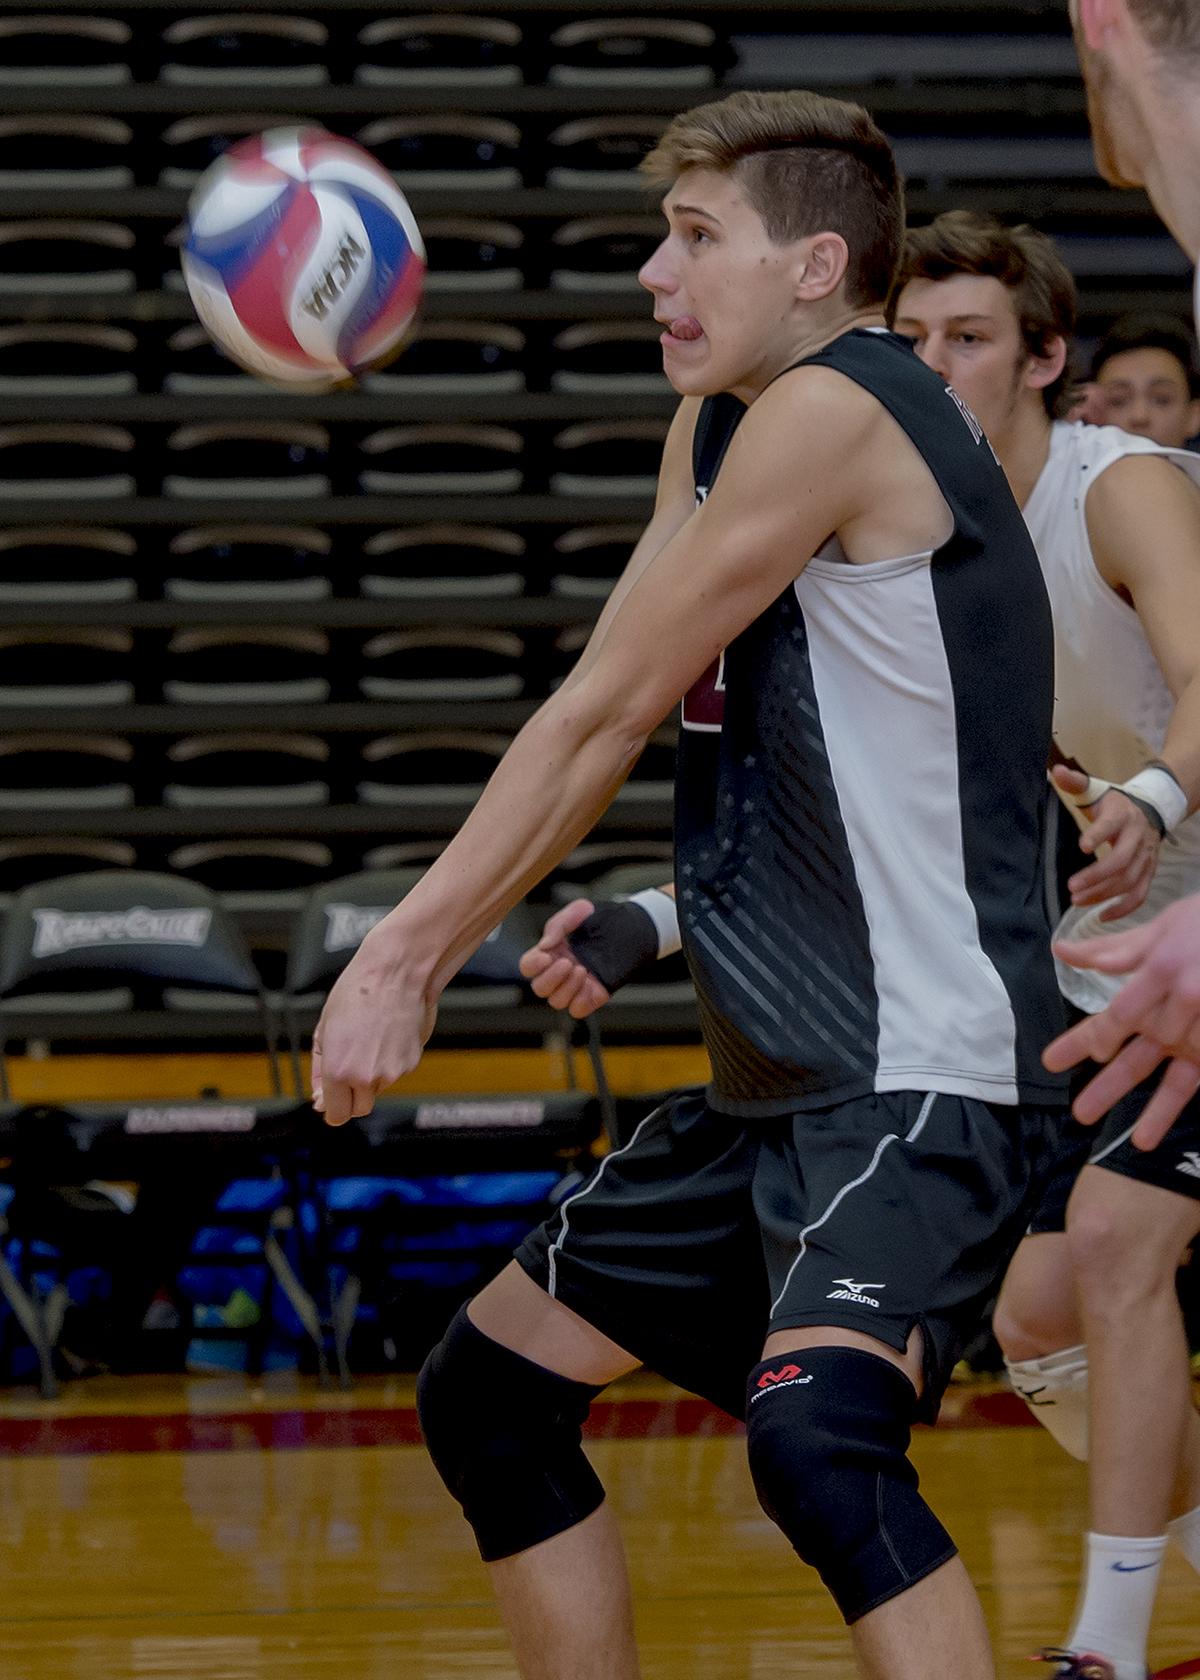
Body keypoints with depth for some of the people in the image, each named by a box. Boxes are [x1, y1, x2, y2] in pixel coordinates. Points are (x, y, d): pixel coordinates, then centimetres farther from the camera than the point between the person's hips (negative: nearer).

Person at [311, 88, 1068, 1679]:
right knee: (488, 1392, 19)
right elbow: (610, 724, 17)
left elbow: (609, 712, -13)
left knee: (814, 1440, -33)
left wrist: (406, 951, -8)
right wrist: (430, 950, 7)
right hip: (773, 1084, 11)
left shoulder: (834, 413, -15)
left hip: (924, 1081, -11)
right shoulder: (719, 426, 15)